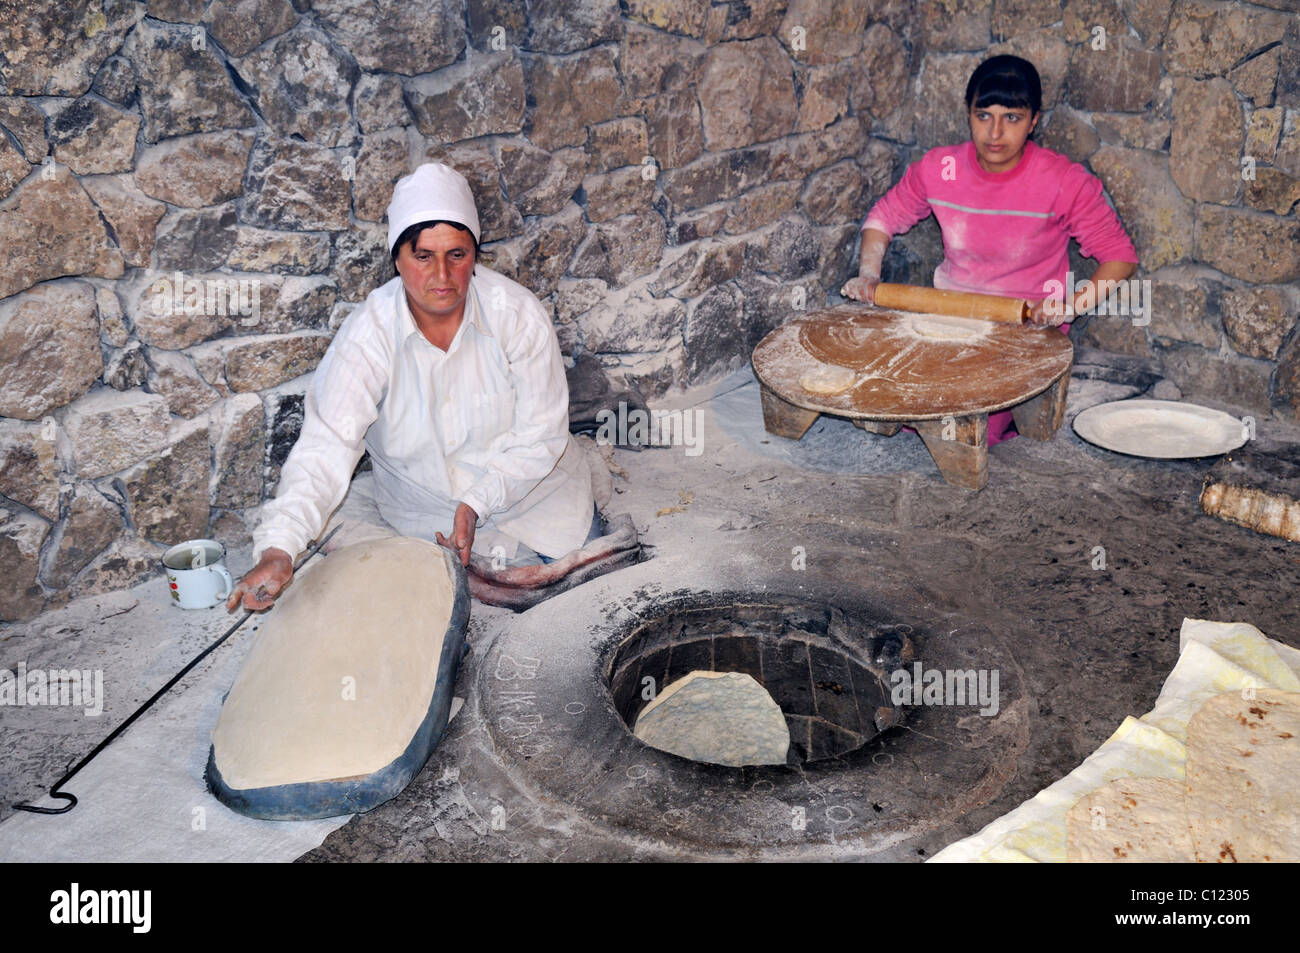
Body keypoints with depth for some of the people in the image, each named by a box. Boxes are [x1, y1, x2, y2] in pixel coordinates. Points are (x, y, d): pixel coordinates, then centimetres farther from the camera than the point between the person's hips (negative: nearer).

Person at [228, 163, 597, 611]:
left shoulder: (517, 313, -17)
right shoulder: (368, 334, -20)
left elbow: (541, 434, -14)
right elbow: (327, 445, -29)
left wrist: (478, 502, -26)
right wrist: (278, 548, -43)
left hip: (532, 487, 1)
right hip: (427, 513, -1)